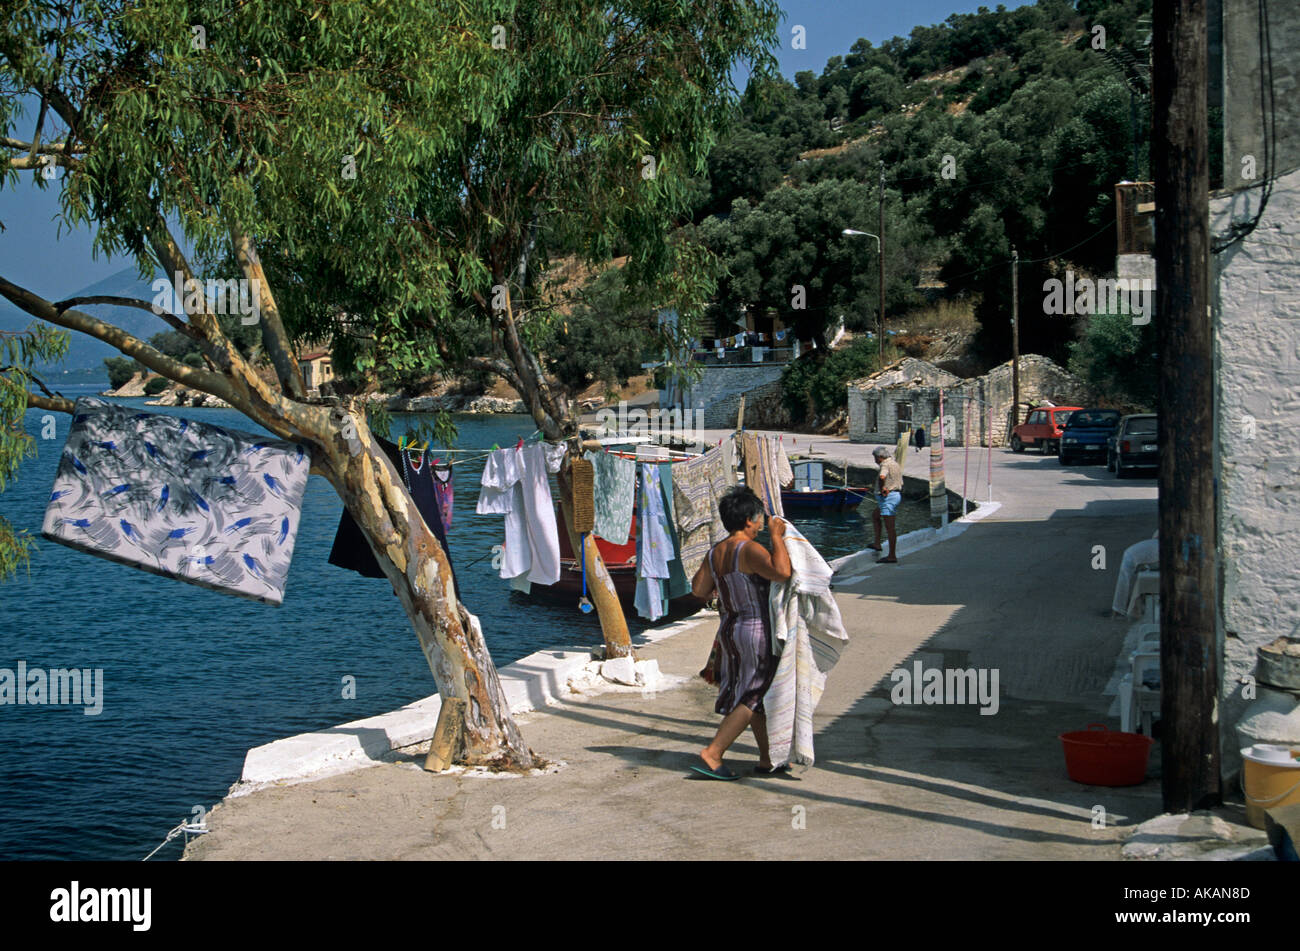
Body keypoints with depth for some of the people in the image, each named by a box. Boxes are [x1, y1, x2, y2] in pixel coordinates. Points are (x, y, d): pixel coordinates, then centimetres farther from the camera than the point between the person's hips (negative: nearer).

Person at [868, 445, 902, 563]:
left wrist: (882, 488, -18)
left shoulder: (886, 464, -13)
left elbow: (882, 477, -34)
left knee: (889, 527, -7)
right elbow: (901, 484, 22)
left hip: (888, 497, -11)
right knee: (875, 516, 27)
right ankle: (877, 544, 24)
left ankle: (892, 556, -5)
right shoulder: (896, 465, 17)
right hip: (897, 495, 11)